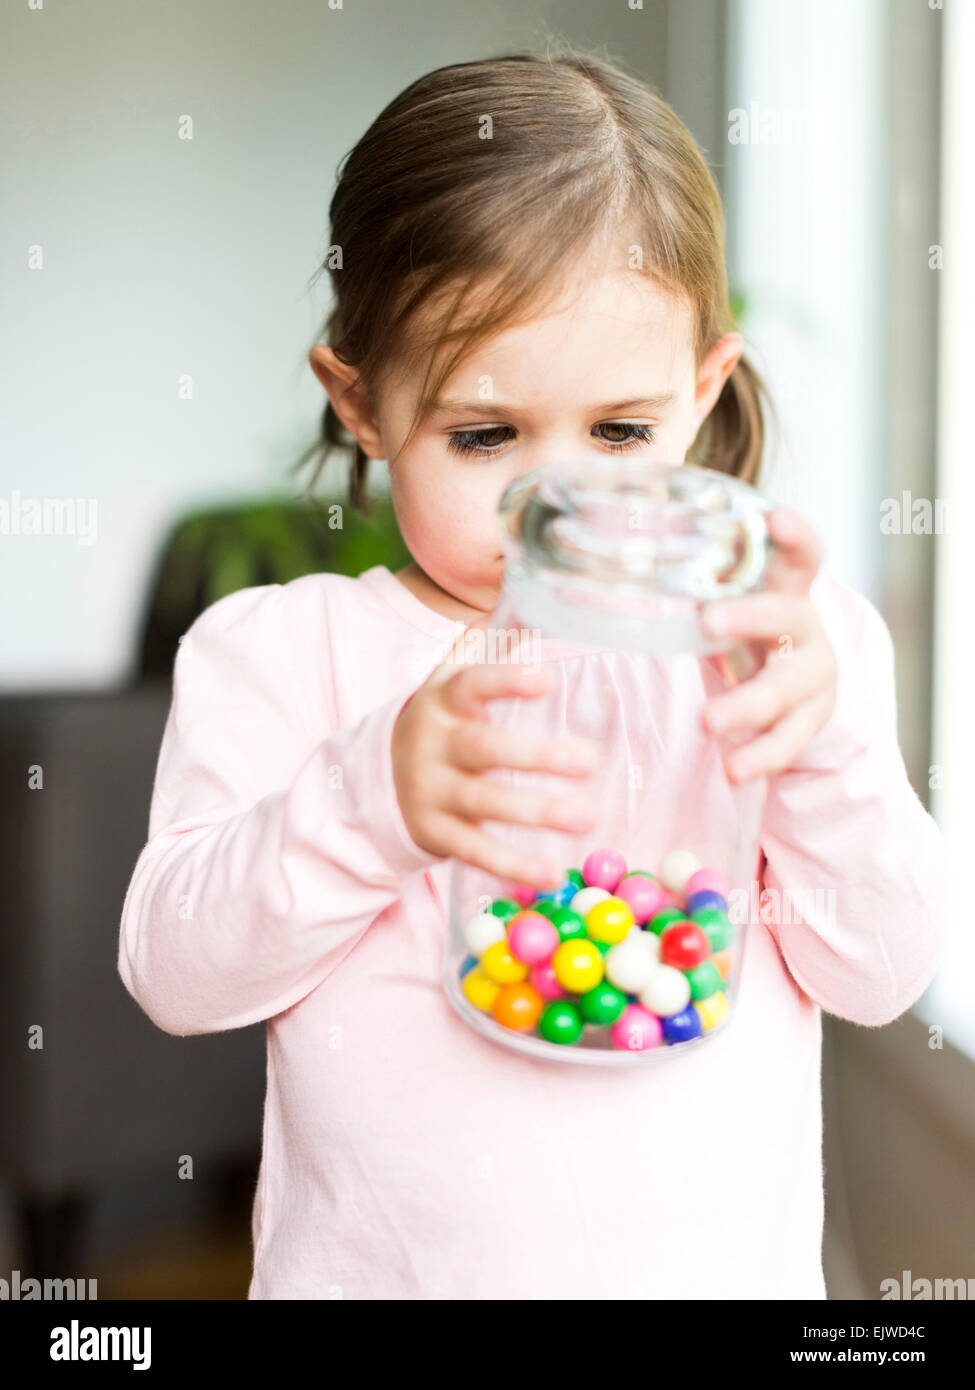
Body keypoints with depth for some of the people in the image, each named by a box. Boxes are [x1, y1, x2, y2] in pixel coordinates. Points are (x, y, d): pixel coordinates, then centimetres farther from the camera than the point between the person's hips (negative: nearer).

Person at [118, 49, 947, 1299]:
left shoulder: (766, 640, 0)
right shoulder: (281, 653, -2)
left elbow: (879, 977, -4)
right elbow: (173, 970, -9)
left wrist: (824, 742, -20)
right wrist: (374, 800, -24)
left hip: (724, 1260, 1)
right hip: (379, 1264, 0)